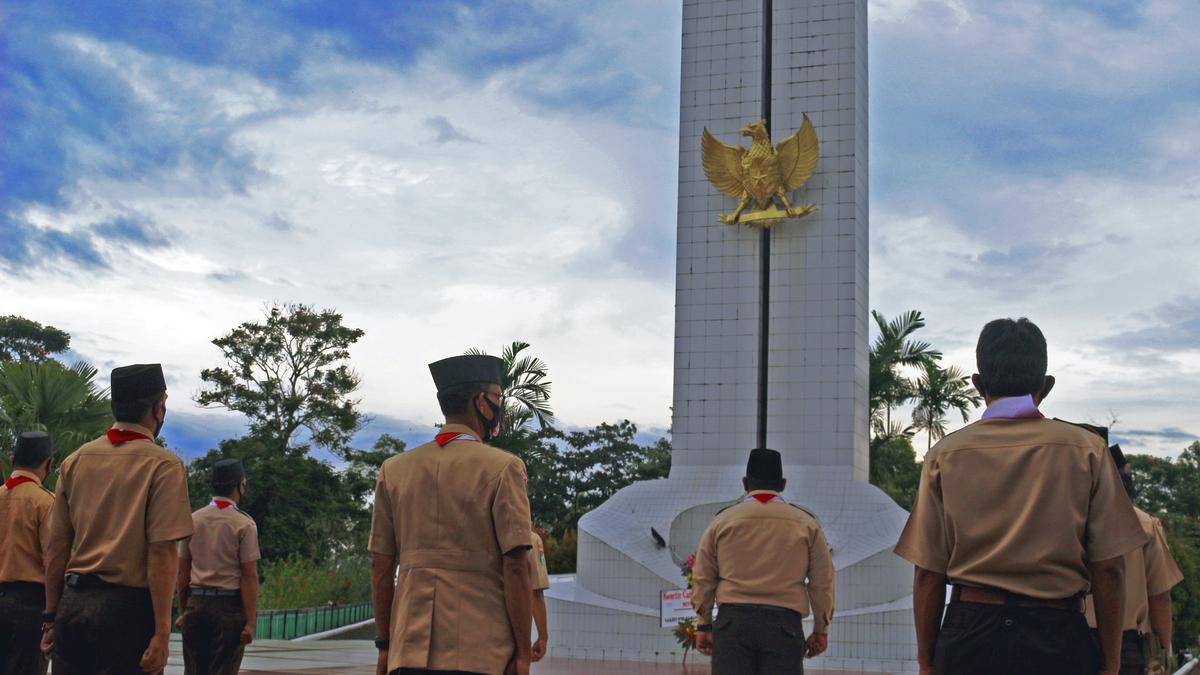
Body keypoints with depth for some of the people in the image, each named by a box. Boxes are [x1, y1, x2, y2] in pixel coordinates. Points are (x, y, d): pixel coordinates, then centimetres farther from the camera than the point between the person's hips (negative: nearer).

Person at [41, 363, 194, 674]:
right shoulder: (163, 465, -8)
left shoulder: (76, 460, 8)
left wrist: (52, 616, 16)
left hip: (73, 601, 5)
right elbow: (162, 552, -14)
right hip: (128, 606, -5)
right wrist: (162, 633, -14)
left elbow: (57, 545, 10)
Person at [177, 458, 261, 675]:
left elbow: (182, 571, 9)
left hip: (196, 604, 4)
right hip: (229, 607, -4)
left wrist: (183, 611, 15)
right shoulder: (244, 524, -8)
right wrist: (250, 622, -9)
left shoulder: (193, 520, 7)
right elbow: (249, 576, -11)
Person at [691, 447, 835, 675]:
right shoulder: (807, 524, 9)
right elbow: (822, 582, 7)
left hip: (732, 621, 1)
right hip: (784, 623, 0)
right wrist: (821, 630, 15)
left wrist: (703, 625, 14)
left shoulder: (722, 521, 9)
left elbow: (703, 579, 9)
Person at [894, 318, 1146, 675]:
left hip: (970, 636, 1)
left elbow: (927, 573, 0)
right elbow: (1107, 568, -3)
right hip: (1057, 635, 0)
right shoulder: (1086, 449, -1)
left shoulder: (945, 454, 0)